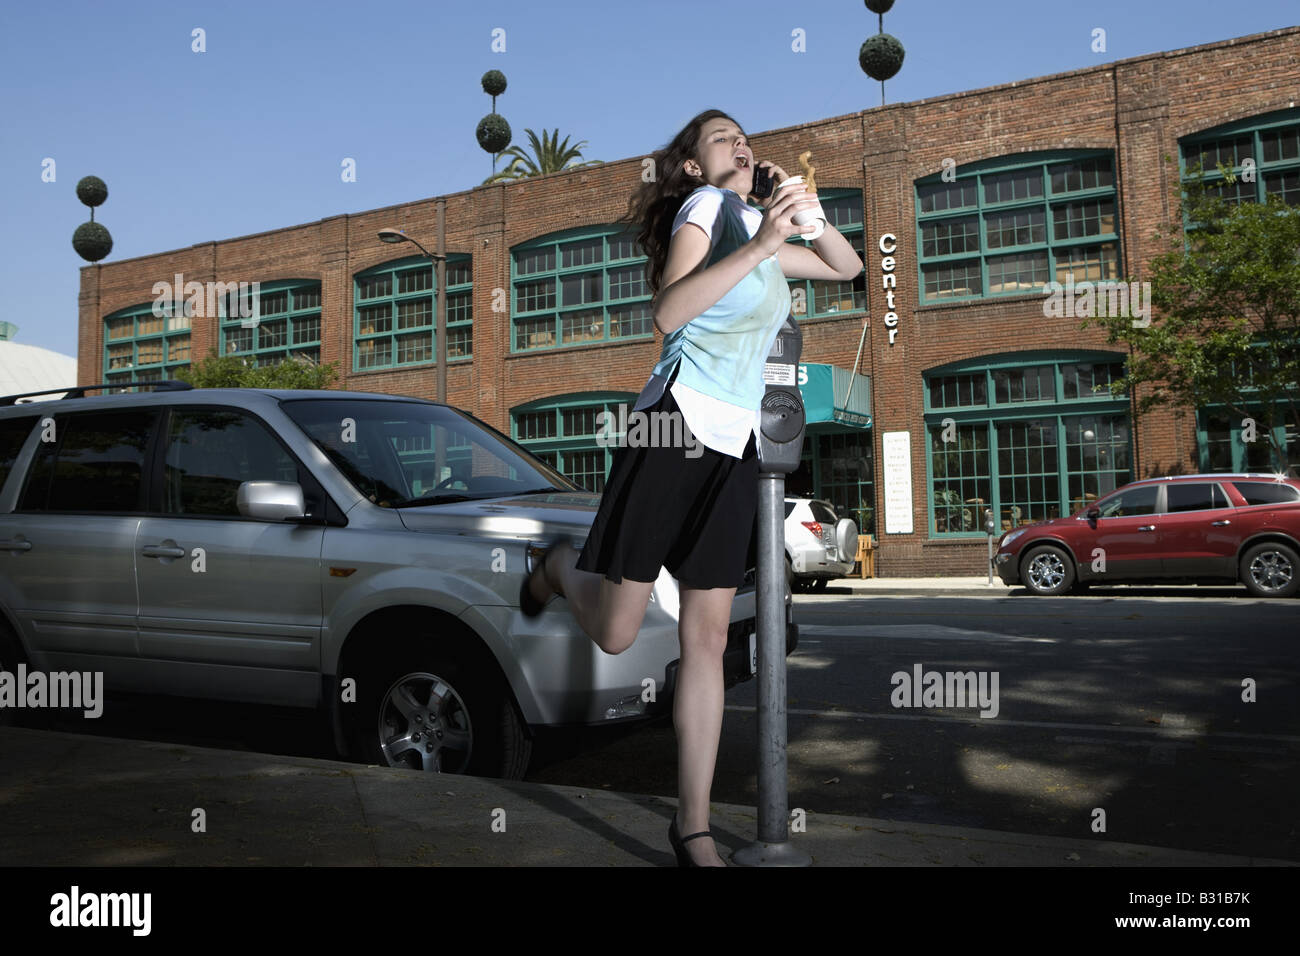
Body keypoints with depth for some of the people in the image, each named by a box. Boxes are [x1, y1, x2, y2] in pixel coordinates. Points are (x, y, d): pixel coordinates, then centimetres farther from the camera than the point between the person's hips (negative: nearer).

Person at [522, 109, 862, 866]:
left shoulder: (753, 221, 23)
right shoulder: (705, 204, 0)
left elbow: (848, 266, 32)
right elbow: (668, 314, -15)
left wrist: (806, 207, 15)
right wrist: (760, 245, -20)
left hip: (735, 448, 7)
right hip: (677, 425, -6)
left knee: (708, 640, 2)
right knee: (616, 634, -2)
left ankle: (694, 828, 8)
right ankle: (561, 567, 33)